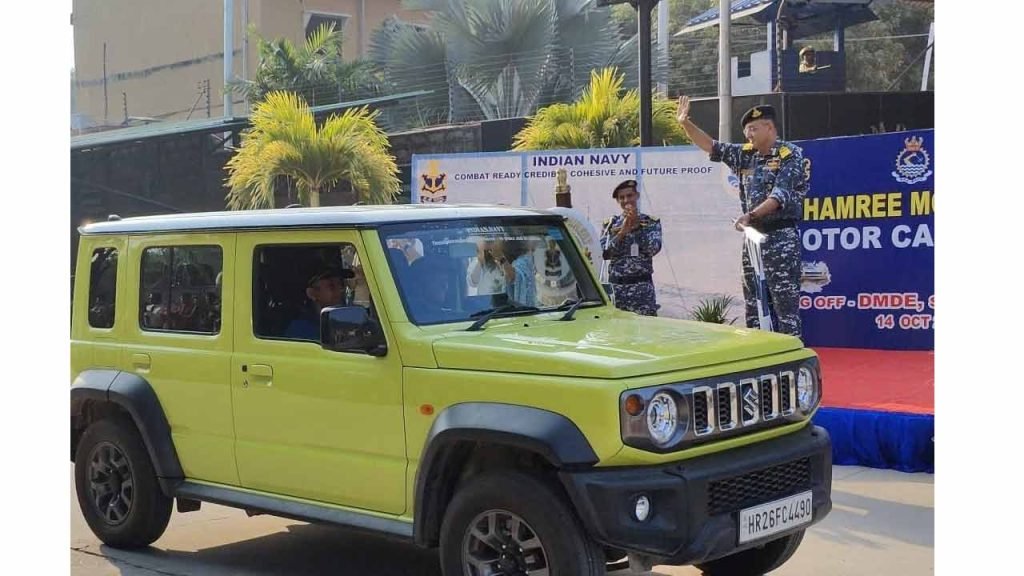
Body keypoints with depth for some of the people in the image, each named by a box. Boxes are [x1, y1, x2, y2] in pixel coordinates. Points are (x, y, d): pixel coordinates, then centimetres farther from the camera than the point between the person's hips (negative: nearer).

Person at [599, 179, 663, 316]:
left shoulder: (651, 222, 6)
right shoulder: (610, 224, 10)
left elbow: (653, 248, -10)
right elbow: (604, 253, -3)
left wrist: (637, 224, -13)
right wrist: (622, 231, -12)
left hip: (642, 286, -1)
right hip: (616, 286, 1)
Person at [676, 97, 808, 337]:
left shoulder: (790, 155, -7)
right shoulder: (746, 154, 13)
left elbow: (780, 195, -18)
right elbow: (710, 146, 15)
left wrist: (751, 215, -30)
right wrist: (685, 123, 2)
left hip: (781, 236, -7)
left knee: (785, 300, -10)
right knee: (753, 300, 9)